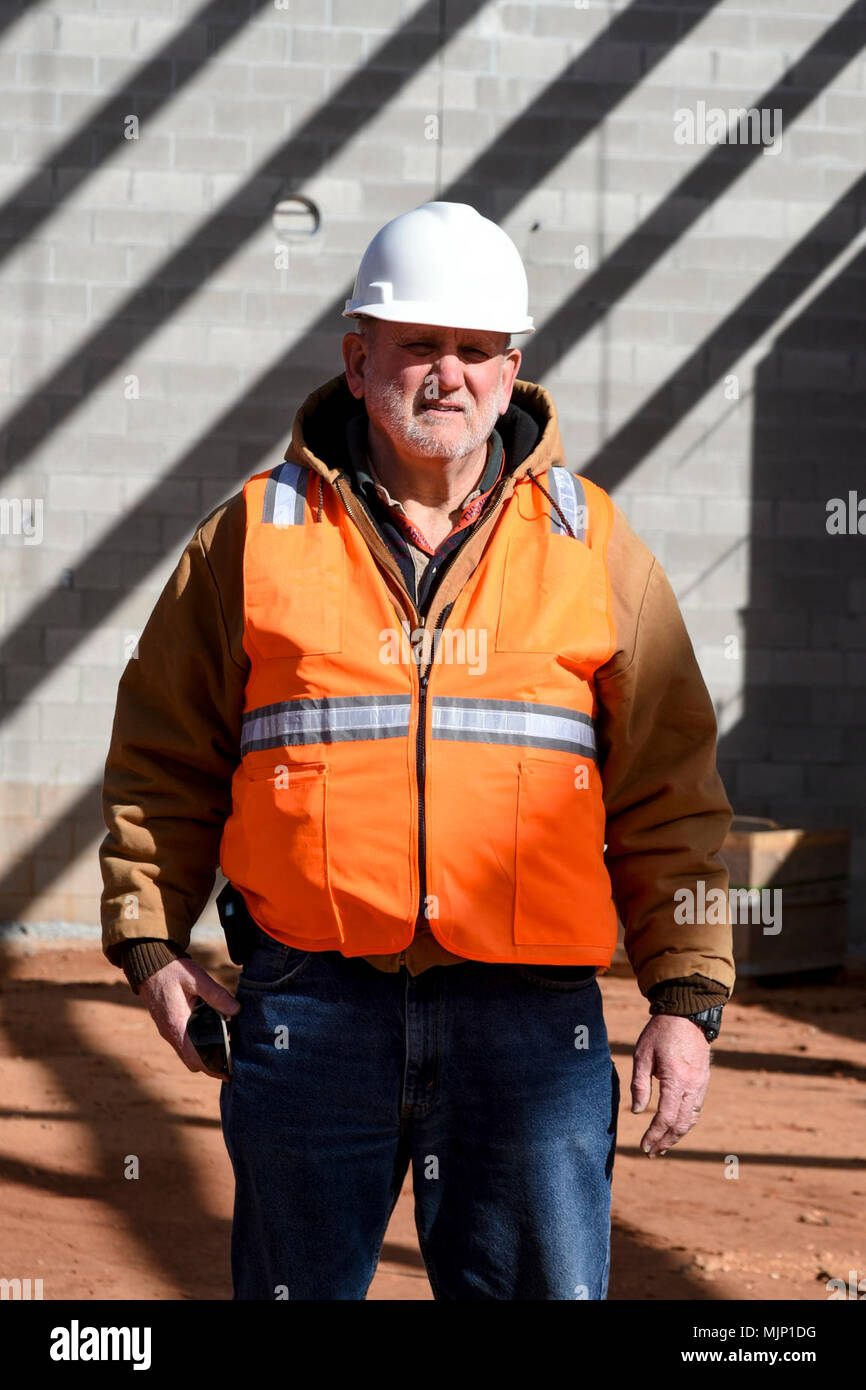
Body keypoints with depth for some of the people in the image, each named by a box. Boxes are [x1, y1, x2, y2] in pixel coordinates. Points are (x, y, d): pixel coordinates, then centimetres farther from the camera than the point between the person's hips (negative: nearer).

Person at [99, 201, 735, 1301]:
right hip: (310, 1006, 0)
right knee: (297, 1285, 7)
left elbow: (667, 793, 8)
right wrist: (148, 940, 3)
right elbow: (165, 760, 13)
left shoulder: (591, 542, 9)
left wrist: (686, 997, 2)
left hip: (529, 1013, 0)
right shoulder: (258, 532, 8)